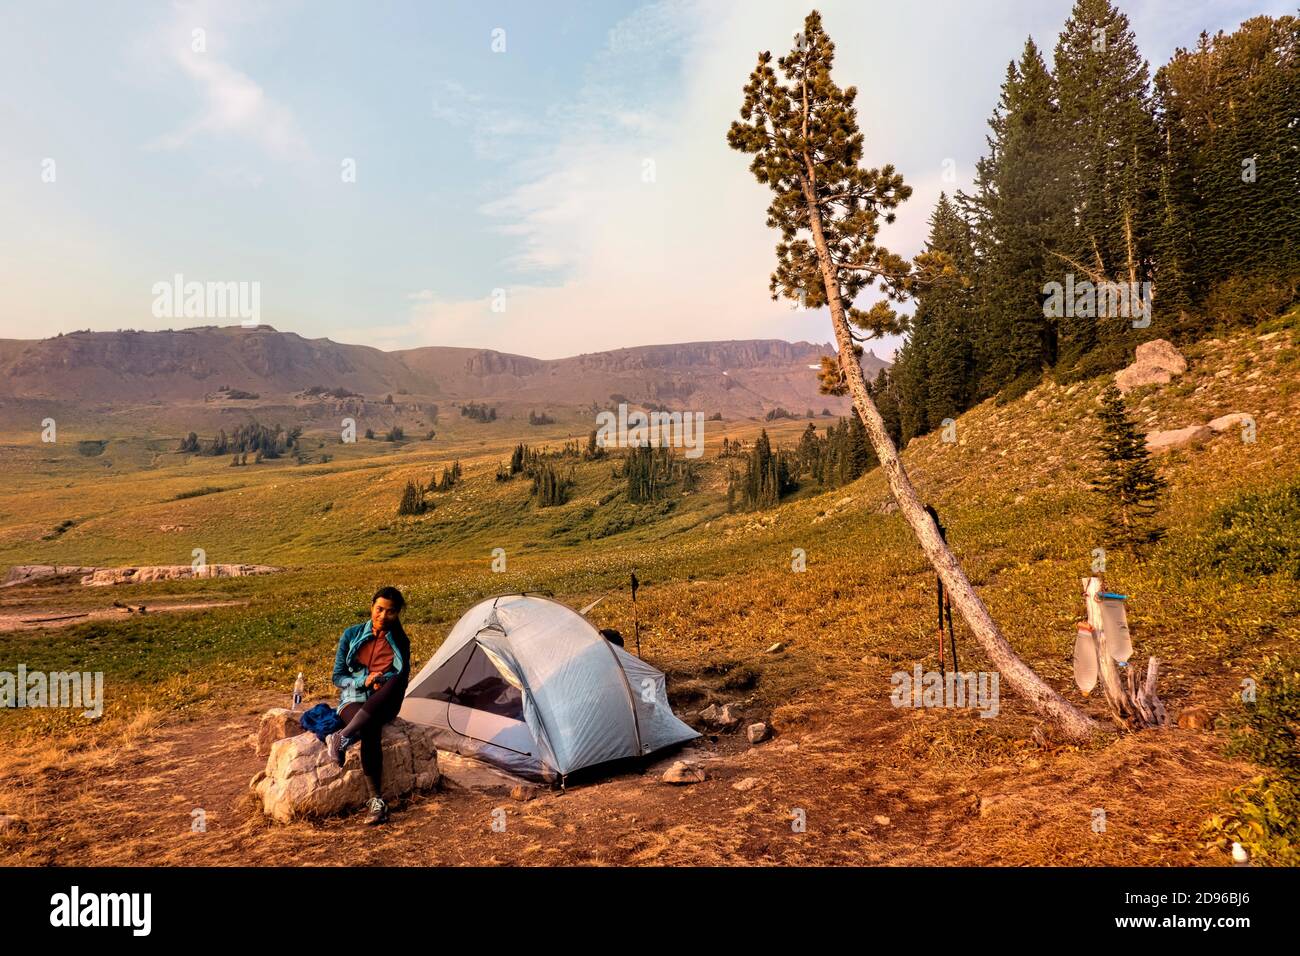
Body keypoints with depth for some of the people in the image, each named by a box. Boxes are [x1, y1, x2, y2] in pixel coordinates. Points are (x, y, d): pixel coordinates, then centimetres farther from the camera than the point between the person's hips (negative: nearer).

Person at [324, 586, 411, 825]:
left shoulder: (401, 643, 7)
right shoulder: (352, 635, 5)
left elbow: (402, 681, 10)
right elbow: (337, 677, 6)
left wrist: (383, 683, -13)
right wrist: (363, 681, -15)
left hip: (383, 705, 1)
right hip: (354, 699, -1)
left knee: (395, 680, -38)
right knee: (369, 730, -37)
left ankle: (341, 739, -38)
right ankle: (376, 800, -34)